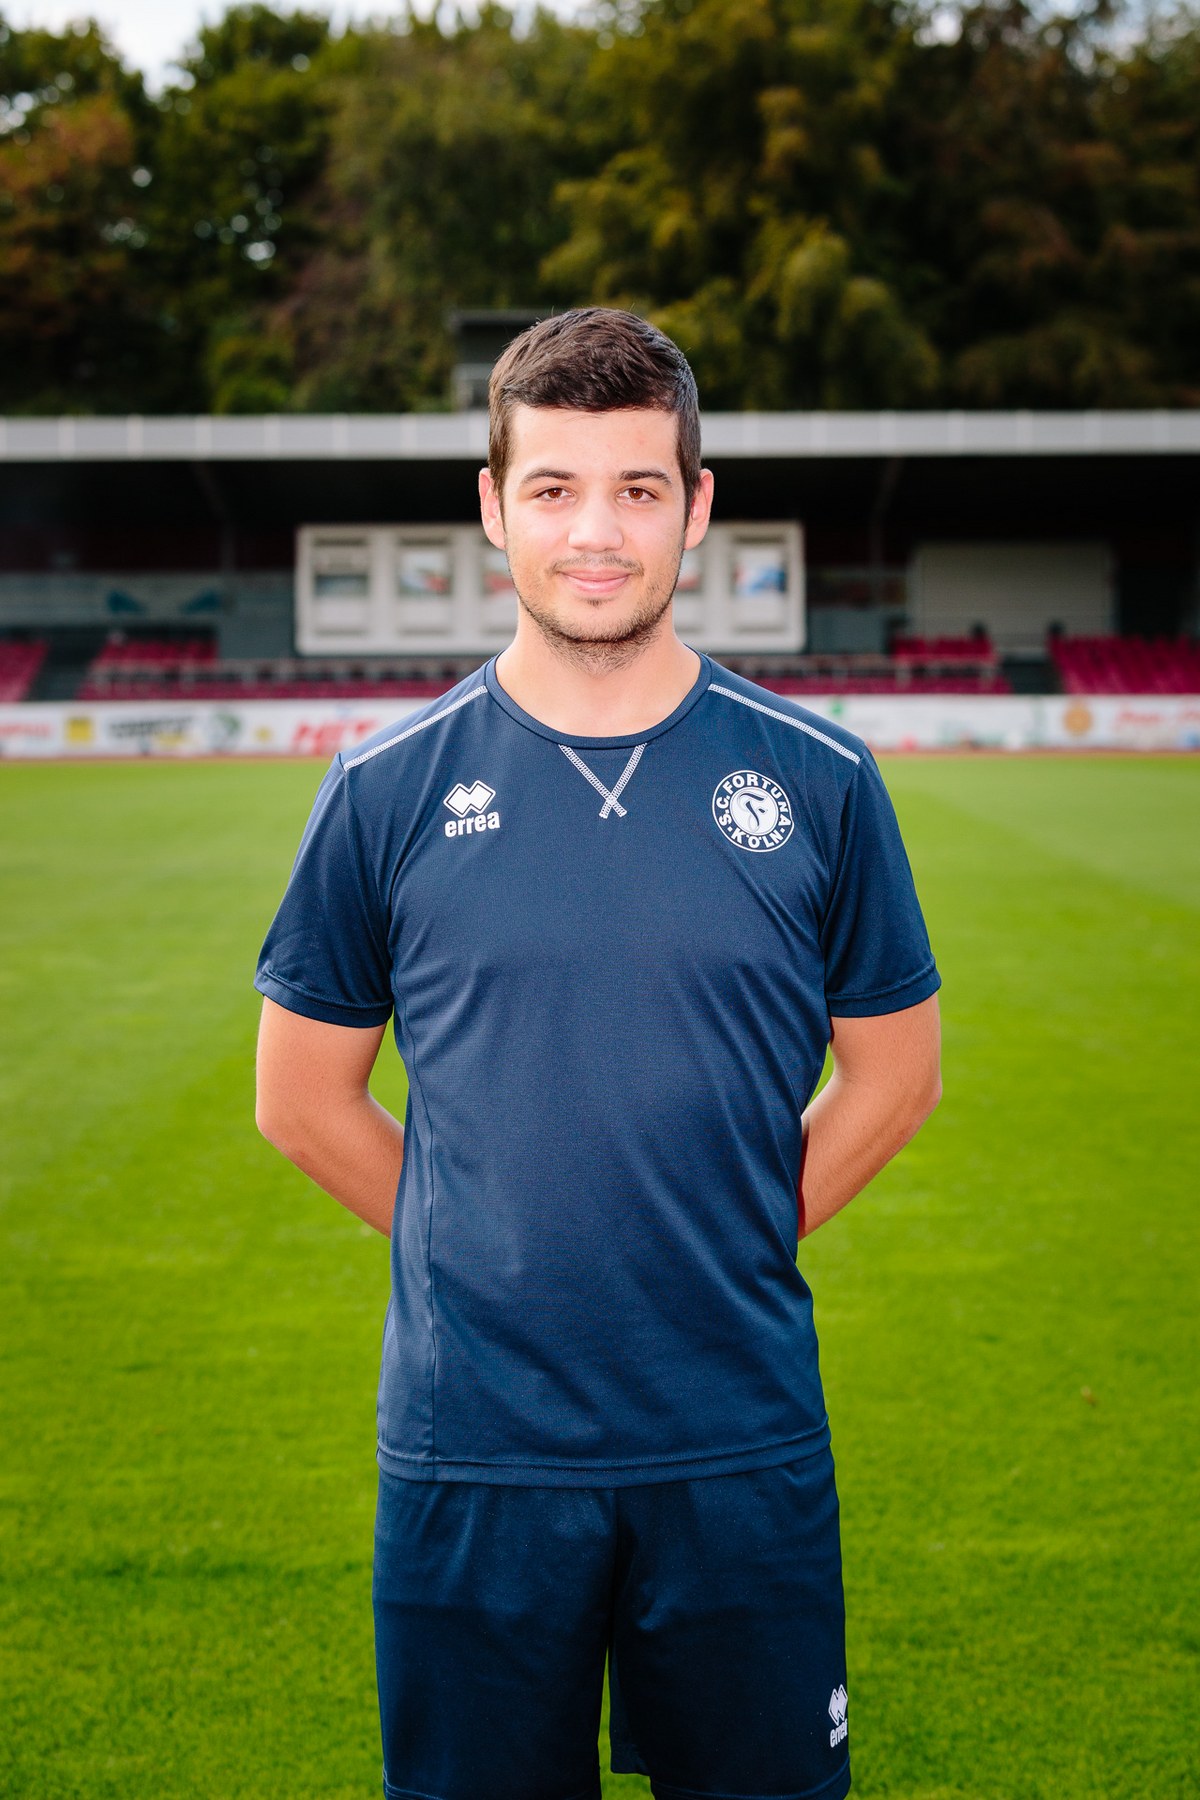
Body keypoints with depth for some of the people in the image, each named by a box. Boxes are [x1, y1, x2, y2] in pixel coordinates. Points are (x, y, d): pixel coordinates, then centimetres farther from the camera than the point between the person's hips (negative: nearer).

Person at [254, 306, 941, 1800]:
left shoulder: (816, 781, -1)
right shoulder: (386, 790, -2)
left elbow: (894, 1072, 9)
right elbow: (301, 1099, 6)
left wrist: (739, 1239, 3)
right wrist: (481, 1260, 3)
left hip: (744, 1449, 1)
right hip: (471, 1451, 0)